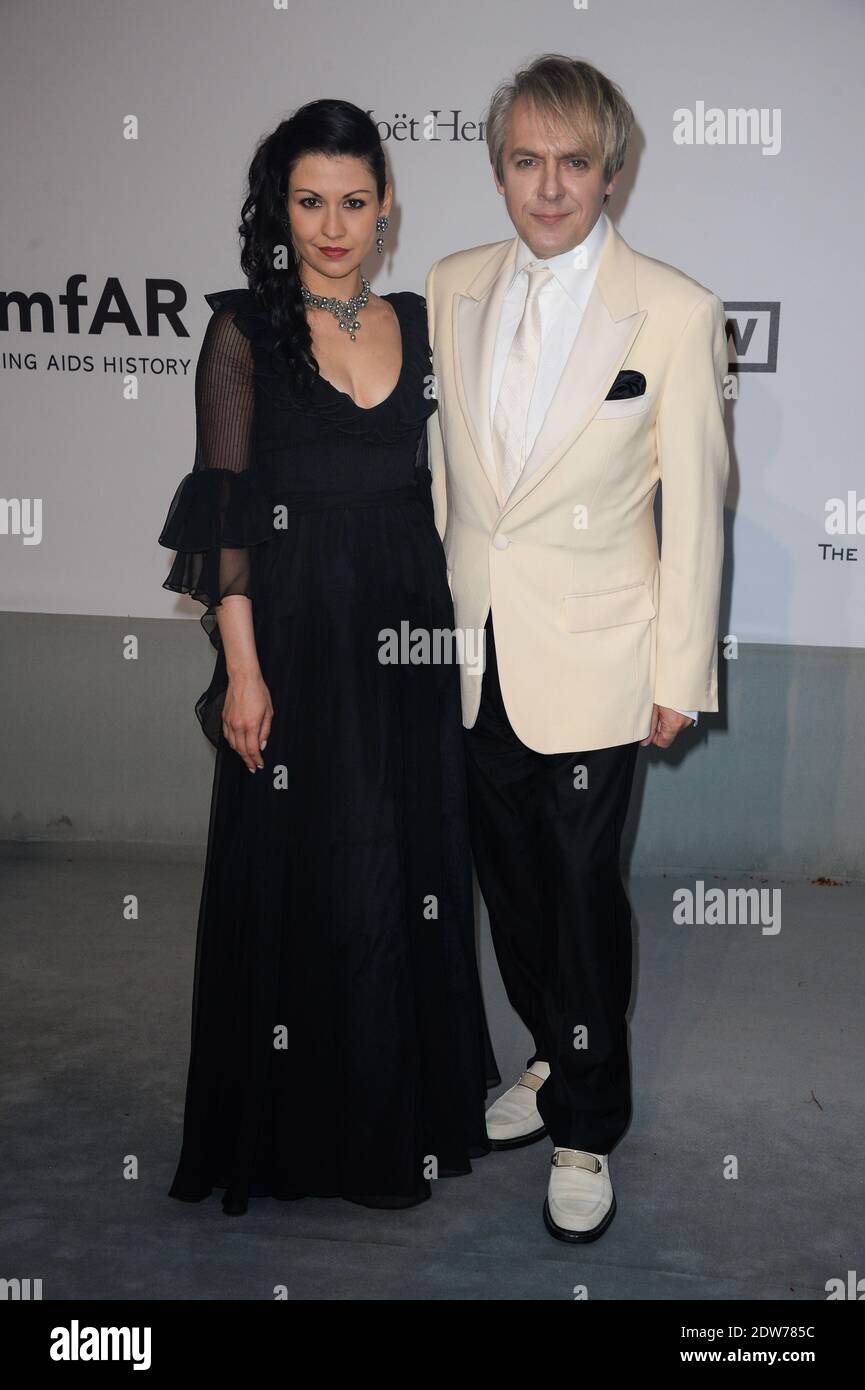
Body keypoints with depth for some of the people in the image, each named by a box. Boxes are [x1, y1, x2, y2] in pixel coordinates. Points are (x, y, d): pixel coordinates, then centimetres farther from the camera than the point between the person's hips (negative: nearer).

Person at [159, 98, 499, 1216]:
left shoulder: (420, 325, 7)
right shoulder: (245, 332, -4)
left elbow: (441, 487, 11)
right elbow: (224, 512, -7)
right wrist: (243, 669, -13)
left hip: (409, 639, 4)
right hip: (296, 641, -4)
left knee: (411, 871, 12)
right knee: (305, 881, 5)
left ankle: (411, 1102, 31)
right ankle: (315, 1128, 23)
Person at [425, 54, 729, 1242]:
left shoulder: (674, 314, -11)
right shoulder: (452, 288, 3)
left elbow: (694, 509, -8)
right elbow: (438, 464, 10)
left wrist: (679, 678, -7)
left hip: (590, 656, -4)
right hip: (473, 652, 5)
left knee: (583, 888, 4)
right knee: (509, 875, 16)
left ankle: (587, 1130, 24)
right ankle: (556, 1059, 40)